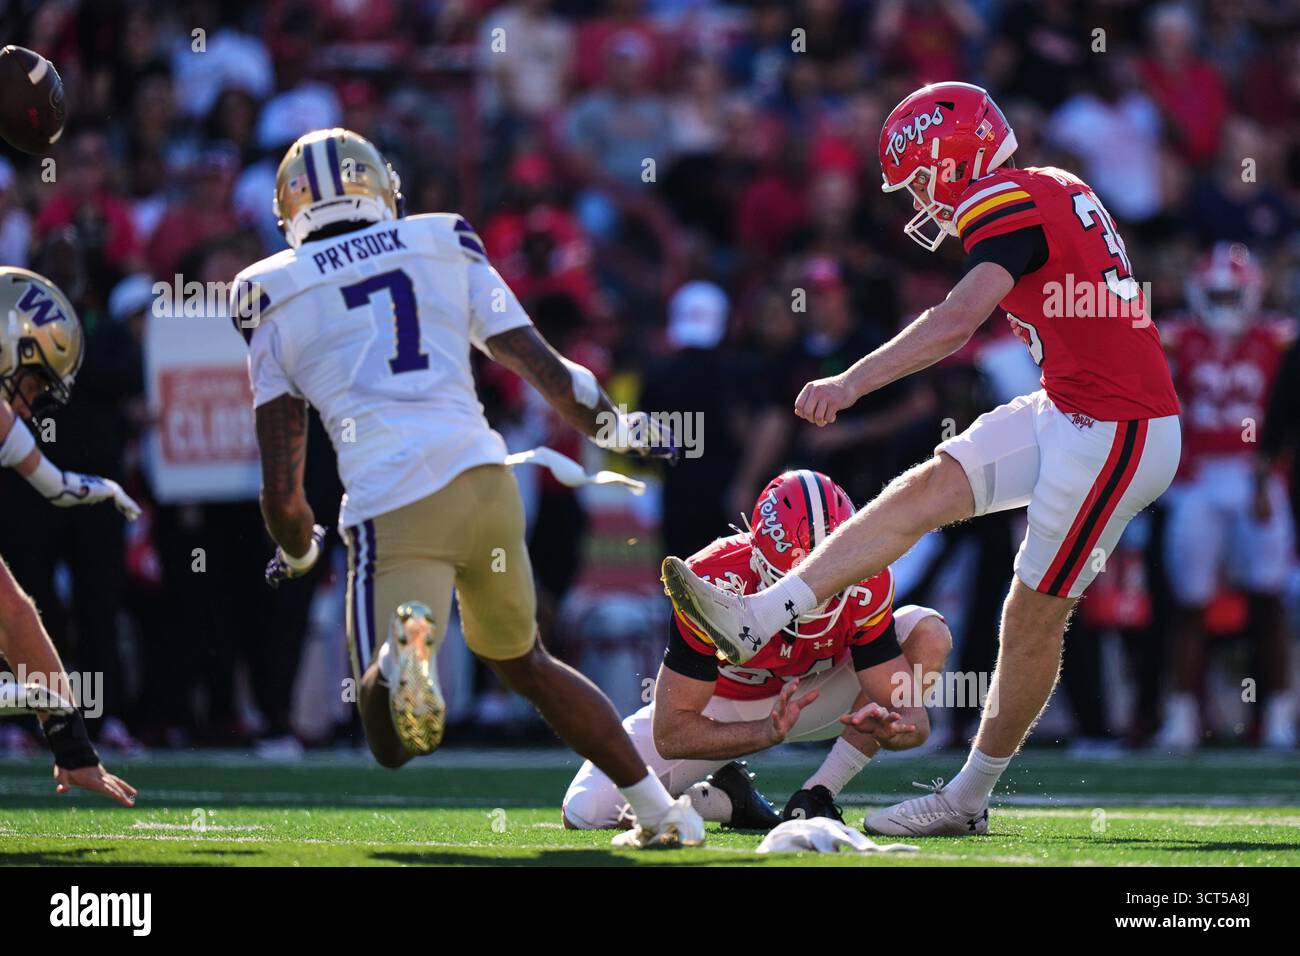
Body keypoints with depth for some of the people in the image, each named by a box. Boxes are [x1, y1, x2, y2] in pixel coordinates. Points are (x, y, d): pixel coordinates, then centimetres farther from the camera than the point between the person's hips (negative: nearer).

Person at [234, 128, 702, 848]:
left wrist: (298, 554, 33)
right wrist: (618, 430, 34)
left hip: (392, 506, -3)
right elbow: (549, 373, 15)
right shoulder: (448, 254, 18)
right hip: (485, 480, 3)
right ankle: (659, 808, 24)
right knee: (522, 663, 29)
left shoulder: (277, 306, 14)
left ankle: (403, 645, -37)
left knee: (393, 743, -3)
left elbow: (281, 492, 13)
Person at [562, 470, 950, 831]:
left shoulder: (864, 584, -28)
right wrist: (767, 733, -48)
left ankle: (815, 797, -20)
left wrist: (890, 726, -52)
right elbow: (670, 733, -32)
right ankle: (726, 799, 6)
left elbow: (913, 721, -26)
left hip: (814, 692, 2)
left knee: (927, 634, -23)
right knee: (585, 812, -21)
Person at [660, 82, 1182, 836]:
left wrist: (852, 383, -36)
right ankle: (759, 620, -3)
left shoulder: (1010, 208, -17)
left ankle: (971, 797, 11)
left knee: (1034, 617, 1)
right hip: (1068, 411, 10)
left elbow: (957, 321, -32)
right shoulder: (1052, 192, 12)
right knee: (923, 492, 2)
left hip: (1113, 435, -10)